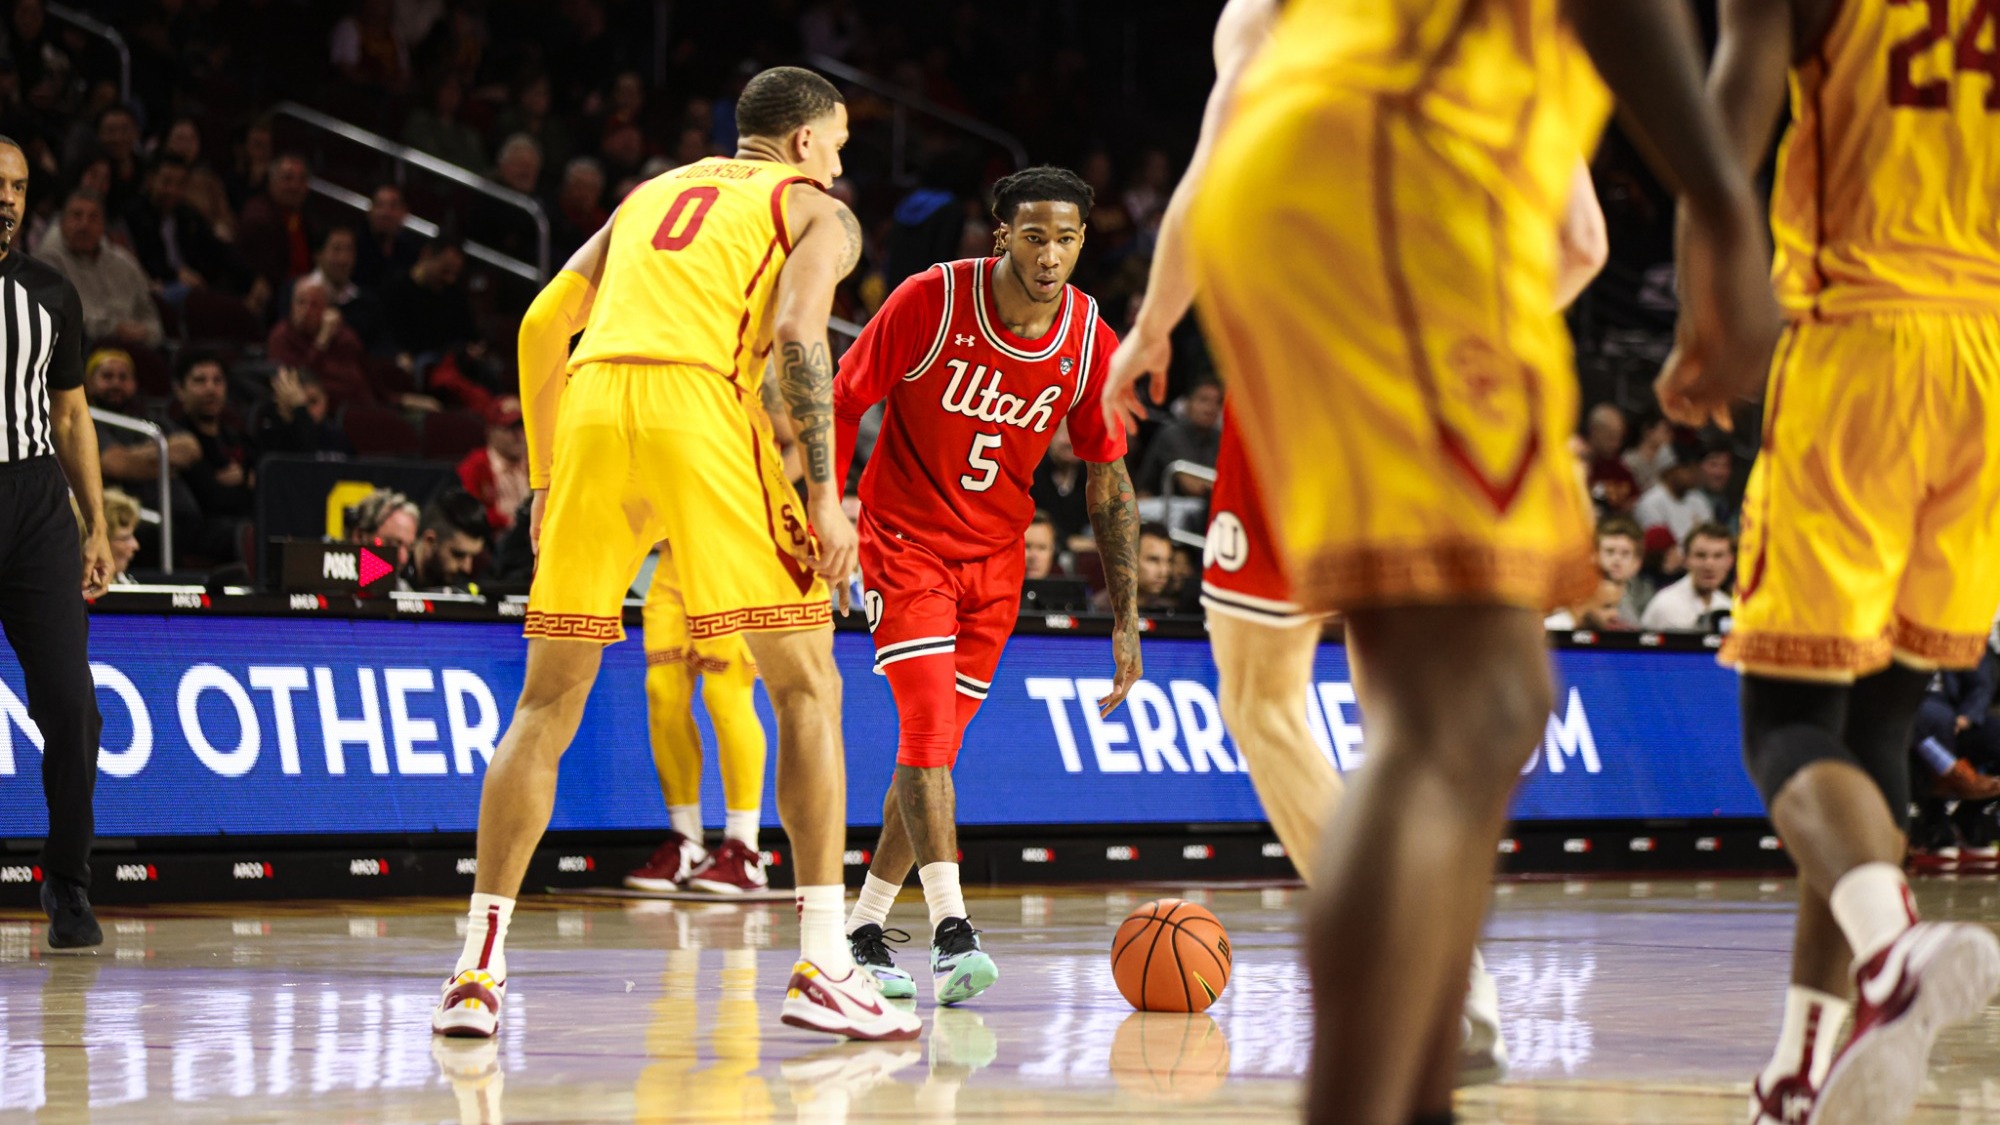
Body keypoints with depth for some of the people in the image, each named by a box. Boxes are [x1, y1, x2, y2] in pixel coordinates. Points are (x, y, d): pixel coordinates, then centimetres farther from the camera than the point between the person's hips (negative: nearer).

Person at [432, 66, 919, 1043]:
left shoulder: (653, 194, 32)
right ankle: (822, 969, -3)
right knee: (807, 686, 5)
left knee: (547, 704, 12)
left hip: (590, 410, 4)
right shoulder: (816, 211, 16)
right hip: (698, 406, -4)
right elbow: (797, 332, -3)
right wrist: (824, 497, -6)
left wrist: (544, 478, 30)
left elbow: (543, 324, 25)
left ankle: (479, 967, 7)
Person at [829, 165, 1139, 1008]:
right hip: (903, 536, -4)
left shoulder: (1090, 344, -8)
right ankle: (951, 931, -26)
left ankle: (864, 928, 18)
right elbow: (841, 402, -9)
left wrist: (1126, 620, 1)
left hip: (995, 557, 4)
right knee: (928, 719, -19)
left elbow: (1108, 480, 2)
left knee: (935, 742, 5)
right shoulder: (930, 302, -19)